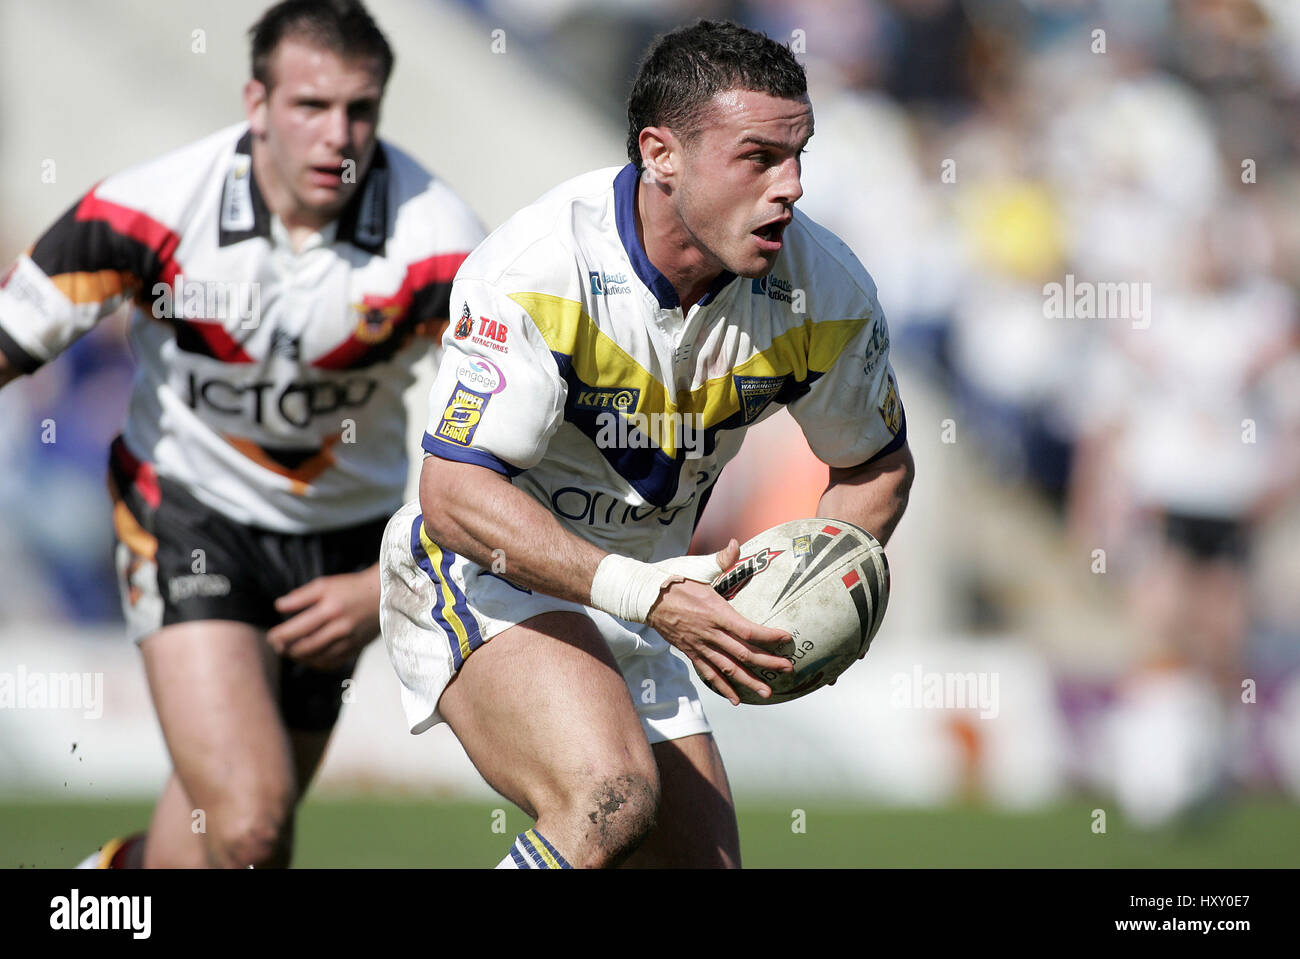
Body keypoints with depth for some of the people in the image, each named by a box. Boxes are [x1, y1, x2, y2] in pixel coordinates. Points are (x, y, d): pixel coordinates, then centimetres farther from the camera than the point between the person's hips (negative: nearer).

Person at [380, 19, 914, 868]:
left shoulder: (827, 292, -9)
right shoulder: (540, 268, -26)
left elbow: (876, 466, 9)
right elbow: (455, 494, -28)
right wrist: (645, 593, -37)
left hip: (640, 606, 7)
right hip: (478, 581, -7)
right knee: (613, 798, -32)